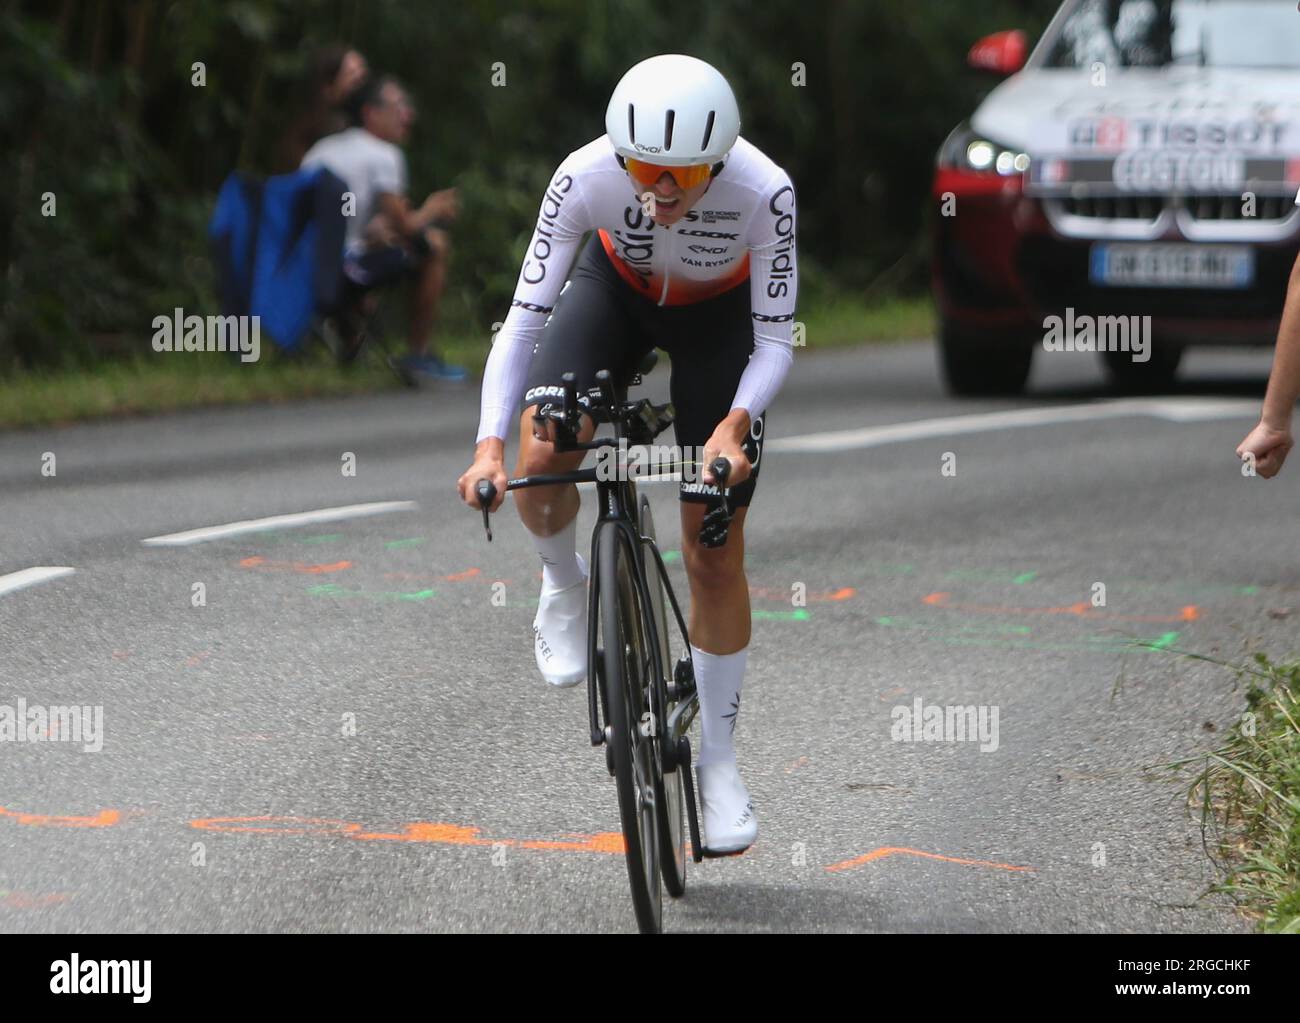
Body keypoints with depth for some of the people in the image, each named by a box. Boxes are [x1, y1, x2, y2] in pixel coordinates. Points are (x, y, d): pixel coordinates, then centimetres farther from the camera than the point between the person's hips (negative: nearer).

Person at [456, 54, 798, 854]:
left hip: (719, 315, -1)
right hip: (616, 289, 1)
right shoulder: (585, 178, -35)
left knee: (715, 553, -3)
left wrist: (735, 423, -47)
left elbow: (776, 340, -28)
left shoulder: (763, 191, -36)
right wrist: (491, 443, -42)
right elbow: (525, 317, -30)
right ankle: (565, 586, 7)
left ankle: (720, 764, 12)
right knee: (542, 453, -27)